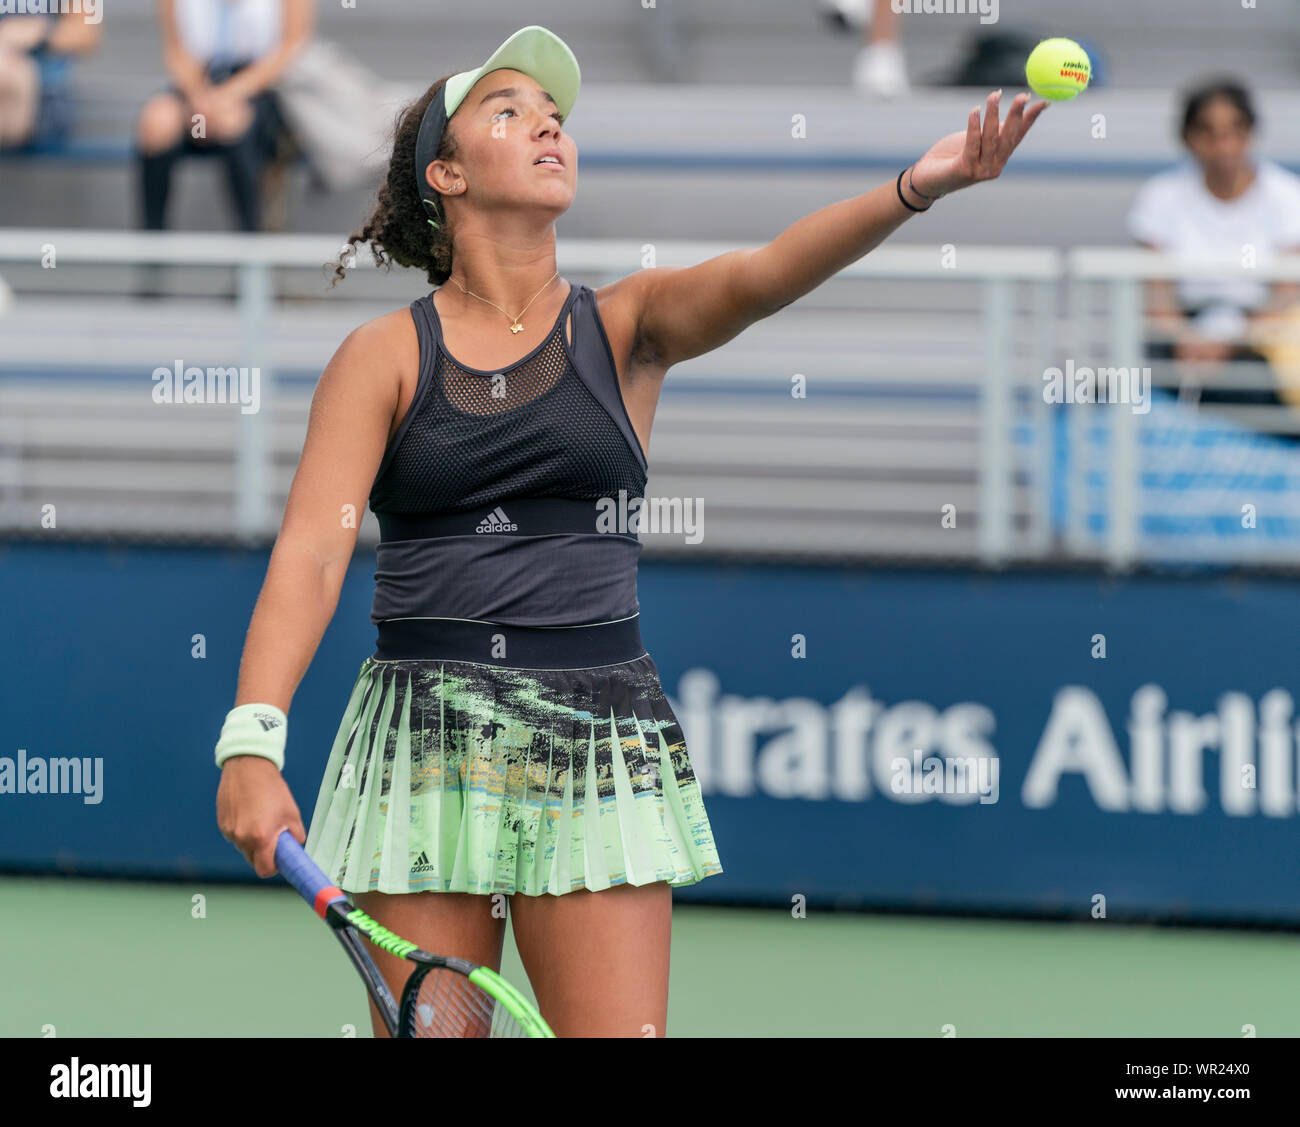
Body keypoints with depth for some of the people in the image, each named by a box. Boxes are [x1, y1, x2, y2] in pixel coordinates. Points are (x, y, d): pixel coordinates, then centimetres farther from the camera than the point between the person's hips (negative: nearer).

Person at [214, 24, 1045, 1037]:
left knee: (620, 1031, -6)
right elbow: (311, 548, -5)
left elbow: (760, 277, -11)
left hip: (599, 736, 1)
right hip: (425, 747, -1)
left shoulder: (624, 326, 8)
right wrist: (252, 743, -20)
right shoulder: (385, 357, 4)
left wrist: (916, 190, -31)